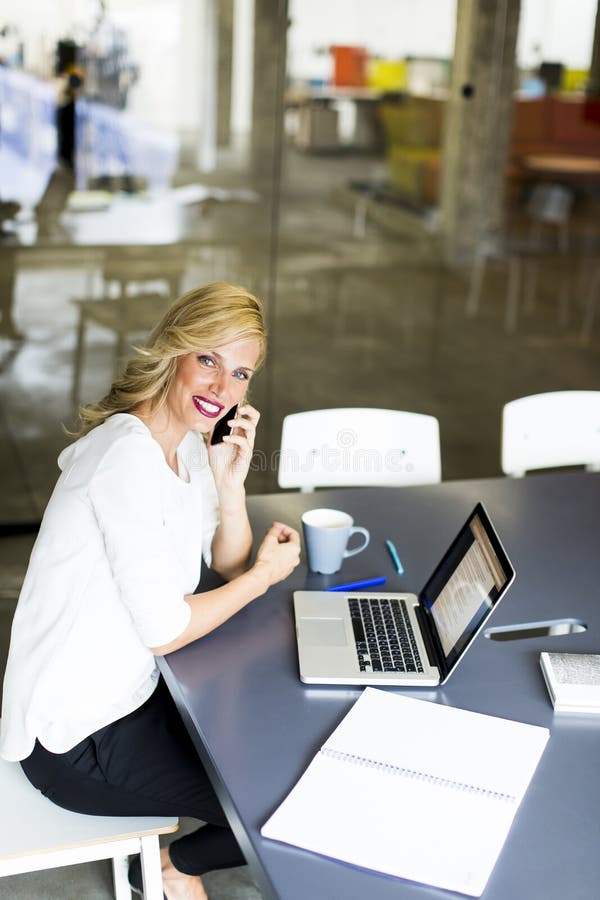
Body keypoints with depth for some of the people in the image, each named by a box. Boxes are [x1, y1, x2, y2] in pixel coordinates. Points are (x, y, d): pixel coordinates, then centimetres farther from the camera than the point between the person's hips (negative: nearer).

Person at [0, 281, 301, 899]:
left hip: (130, 692, 9)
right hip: (78, 742, -9)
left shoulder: (189, 444, 3)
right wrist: (266, 575, -11)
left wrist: (230, 482, -11)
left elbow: (229, 565, 7)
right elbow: (164, 630, -24)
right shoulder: (128, 457, -27)